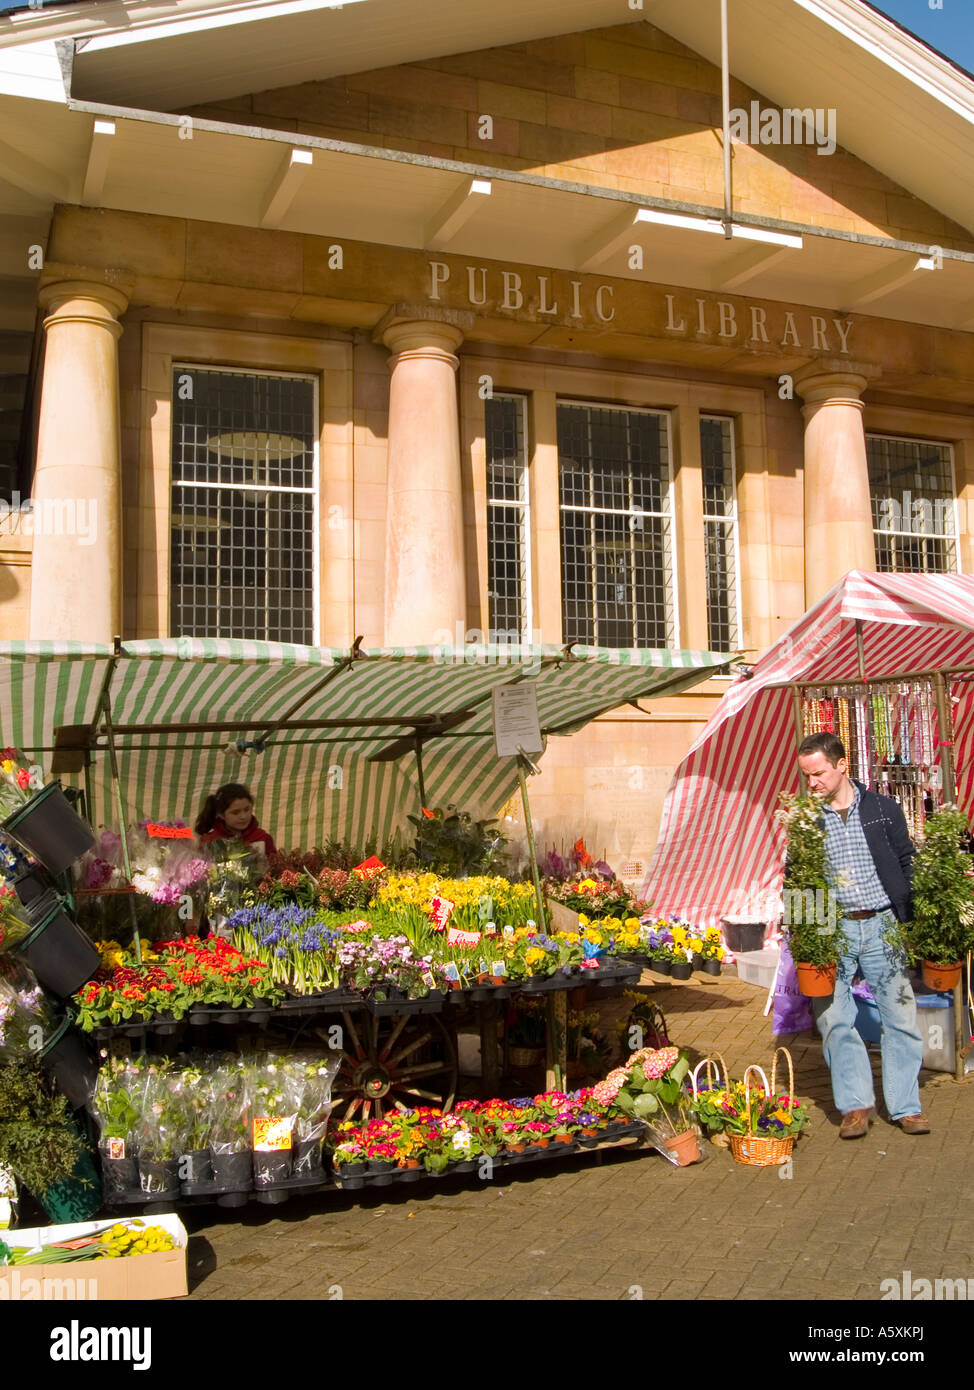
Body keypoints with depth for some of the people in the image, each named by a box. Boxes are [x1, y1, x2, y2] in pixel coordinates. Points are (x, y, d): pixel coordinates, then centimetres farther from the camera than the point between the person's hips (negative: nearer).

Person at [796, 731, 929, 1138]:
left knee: (900, 1017, 2)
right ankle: (856, 1105, 13)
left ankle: (905, 1106, 15)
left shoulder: (883, 810, 4)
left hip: (882, 925, 0)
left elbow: (906, 866, 8)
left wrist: (909, 922, 1)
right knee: (834, 1021, 0)